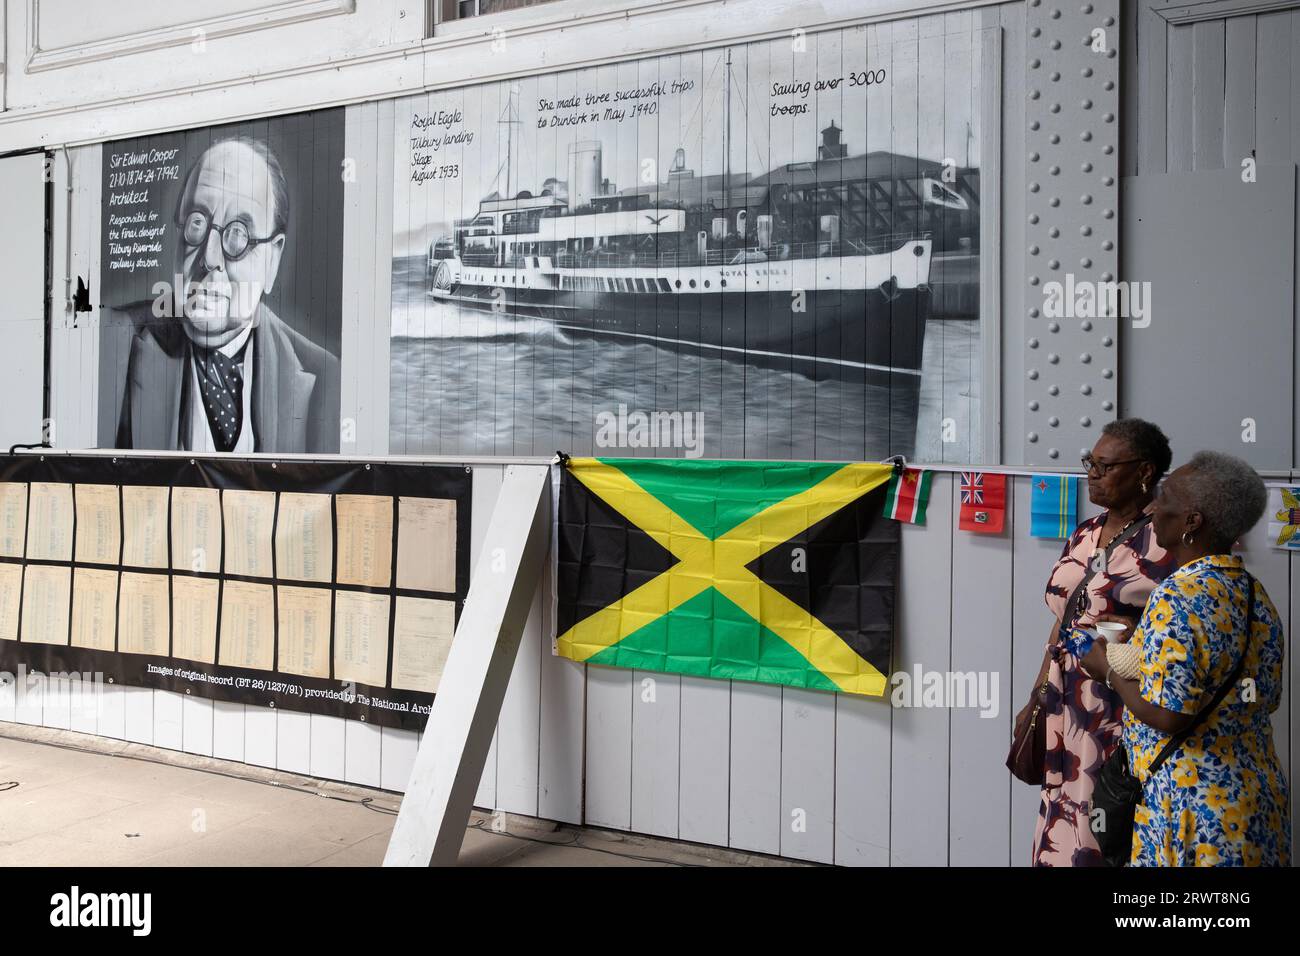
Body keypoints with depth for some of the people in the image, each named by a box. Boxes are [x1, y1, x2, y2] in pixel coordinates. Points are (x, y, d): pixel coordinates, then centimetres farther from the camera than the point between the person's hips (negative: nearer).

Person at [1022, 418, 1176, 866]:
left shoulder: (1165, 542, -12)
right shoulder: (1084, 534, 11)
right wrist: (1037, 700, 16)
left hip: (1126, 711, -7)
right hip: (1069, 708, 7)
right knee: (1063, 823, 12)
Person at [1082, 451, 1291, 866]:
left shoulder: (1179, 597, -20)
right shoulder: (1255, 594, 6)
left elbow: (1167, 714, -26)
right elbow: (1267, 697, 16)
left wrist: (1108, 668, -9)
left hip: (1195, 804, -8)